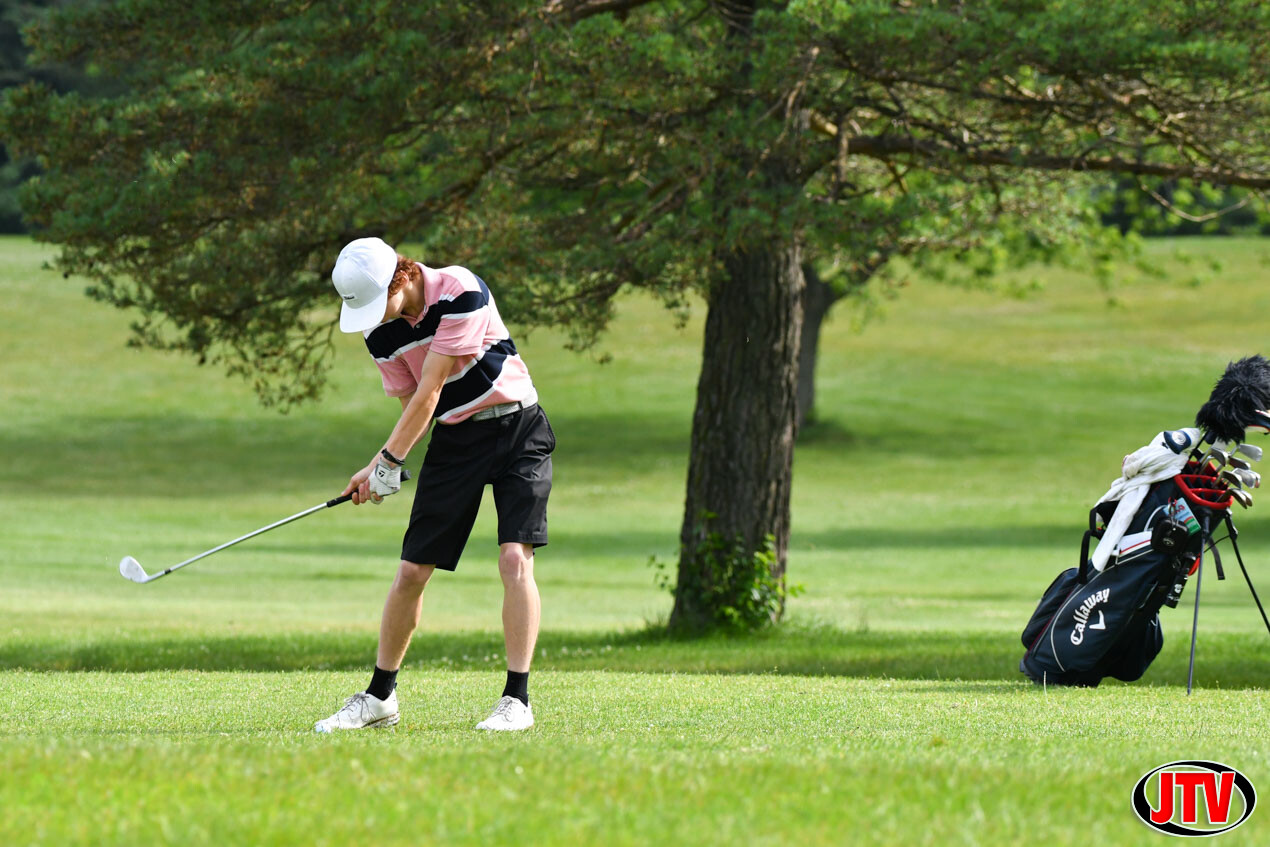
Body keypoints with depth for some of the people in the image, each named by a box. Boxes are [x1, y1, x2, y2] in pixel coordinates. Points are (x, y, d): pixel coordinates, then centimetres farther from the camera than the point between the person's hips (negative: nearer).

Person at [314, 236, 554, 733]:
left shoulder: (460, 292, -23)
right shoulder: (380, 333, -3)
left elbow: (429, 392, -22)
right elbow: (413, 408, 2)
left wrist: (389, 461, -21)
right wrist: (378, 469, -14)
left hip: (517, 428, -5)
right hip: (454, 439, 5)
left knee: (515, 558, -18)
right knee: (412, 571, 1)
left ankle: (516, 700, -15)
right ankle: (380, 697, 13)